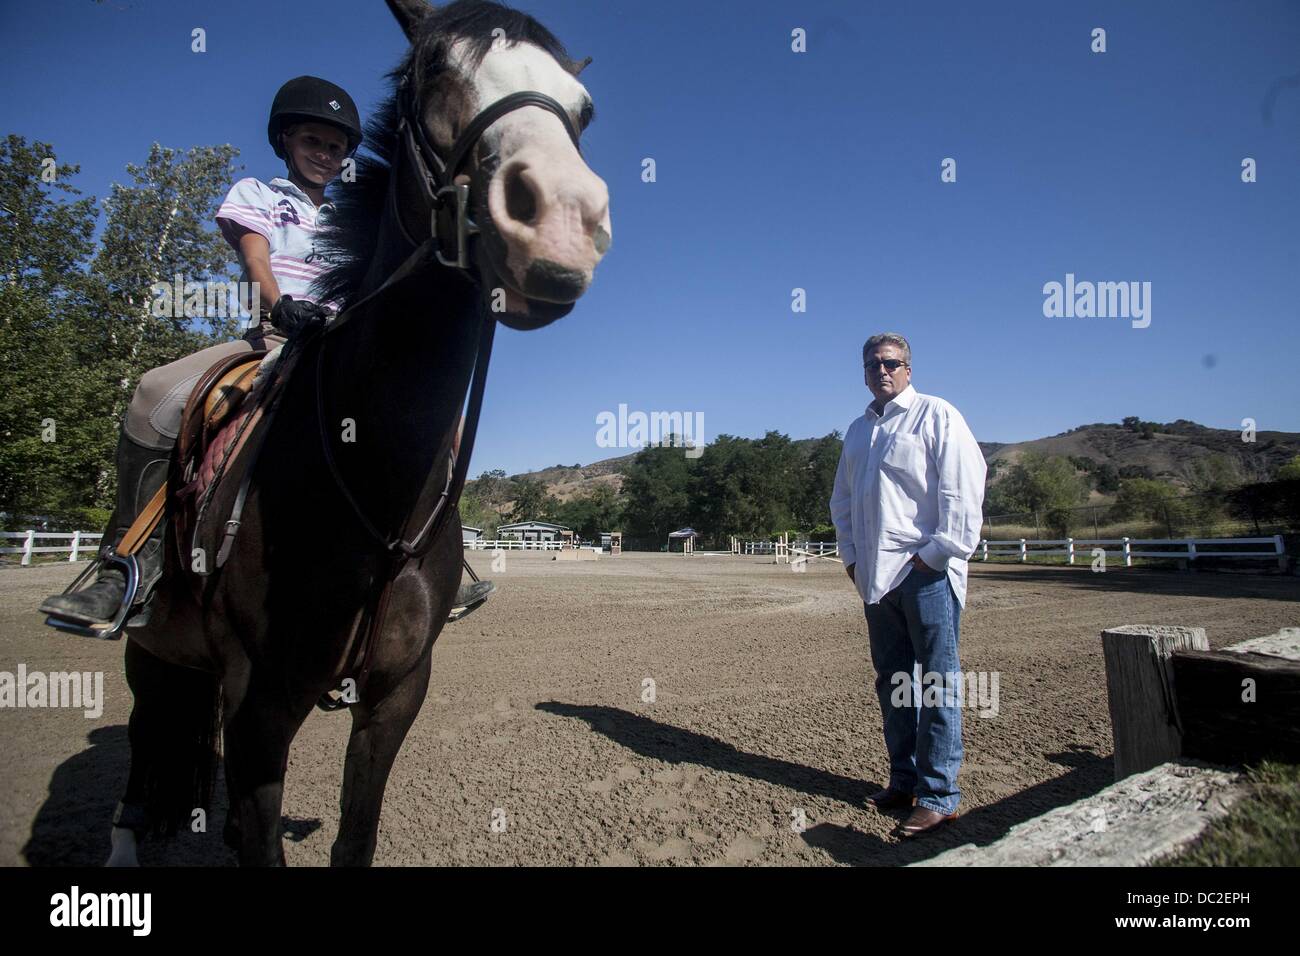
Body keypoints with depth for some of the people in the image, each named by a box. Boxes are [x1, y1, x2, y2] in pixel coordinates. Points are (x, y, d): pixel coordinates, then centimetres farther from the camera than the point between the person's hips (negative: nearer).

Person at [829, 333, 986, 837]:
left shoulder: (936, 415, -2)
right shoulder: (858, 430, 18)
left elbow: (963, 488, -11)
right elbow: (842, 498, 24)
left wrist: (938, 553, -15)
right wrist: (852, 554, 13)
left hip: (925, 571, -7)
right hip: (877, 575, 7)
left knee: (937, 682, -2)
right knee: (891, 681, 12)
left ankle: (938, 795, 7)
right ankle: (903, 781, 24)